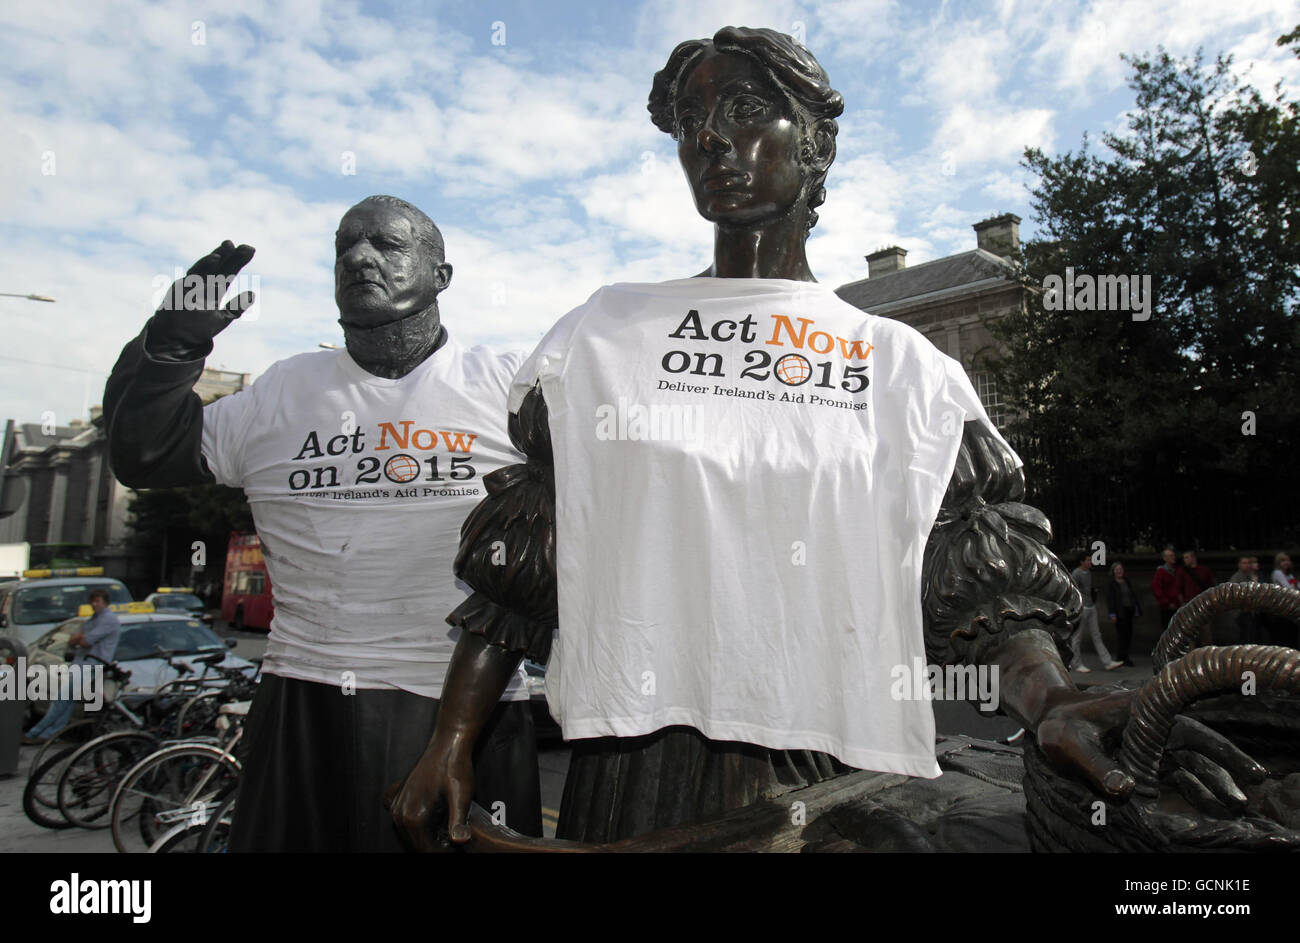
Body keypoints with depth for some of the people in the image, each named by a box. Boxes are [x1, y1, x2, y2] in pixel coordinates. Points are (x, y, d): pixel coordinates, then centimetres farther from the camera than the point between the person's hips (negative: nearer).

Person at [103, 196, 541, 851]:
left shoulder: (508, 387, 1)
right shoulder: (286, 392, 11)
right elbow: (143, 457, 14)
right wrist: (174, 343, 1)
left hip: (466, 708, -2)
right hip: (303, 705, 3)